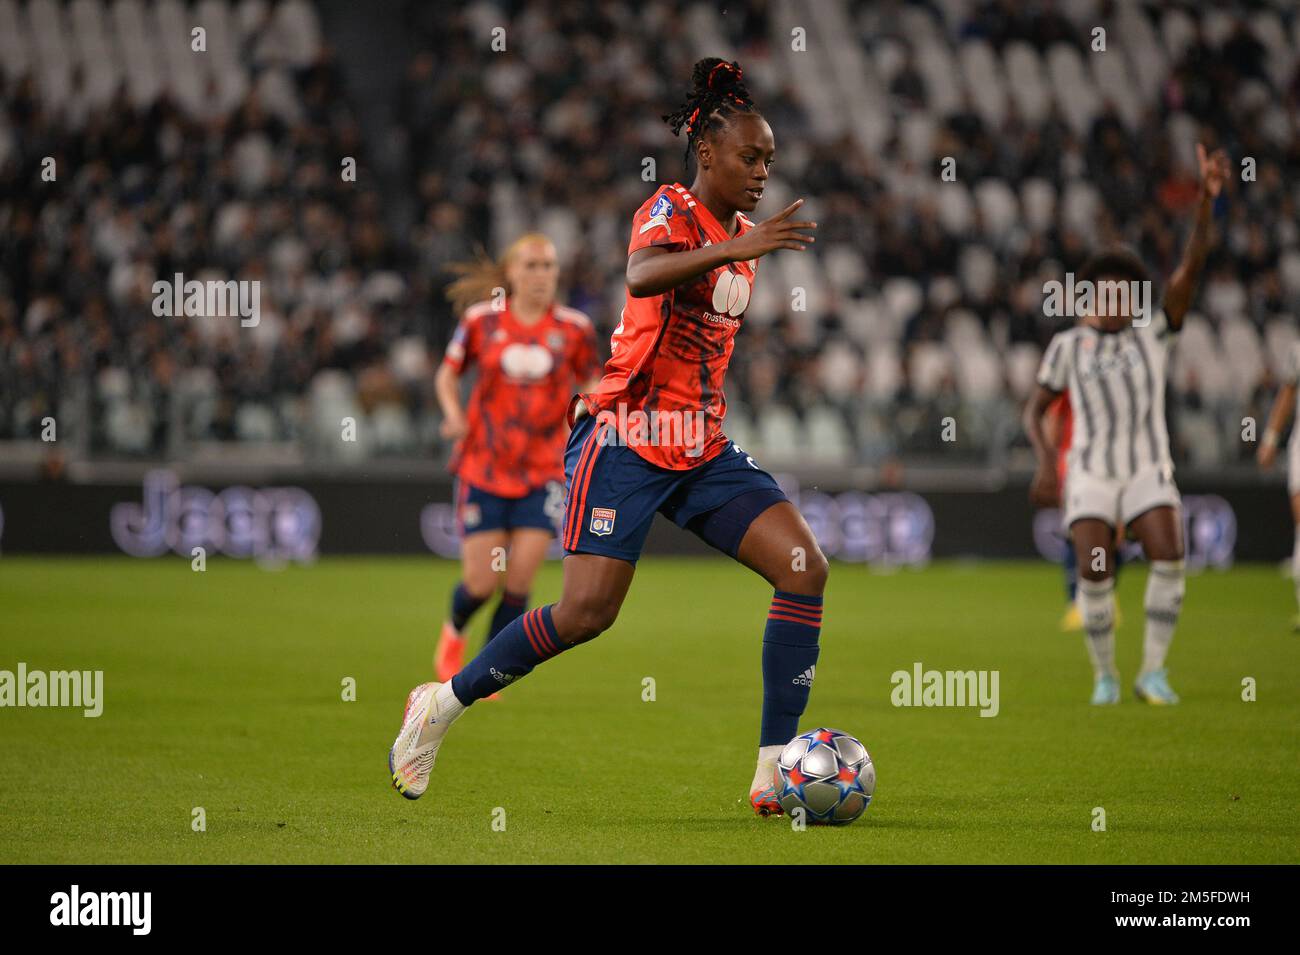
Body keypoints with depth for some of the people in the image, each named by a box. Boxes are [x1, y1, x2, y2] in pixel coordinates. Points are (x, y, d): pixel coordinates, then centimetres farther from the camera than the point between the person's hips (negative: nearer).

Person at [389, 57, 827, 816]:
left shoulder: (741, 235, 14)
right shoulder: (672, 211, -8)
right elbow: (641, 275, -34)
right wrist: (737, 248, -45)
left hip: (703, 449, 7)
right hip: (629, 438, -7)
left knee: (806, 566, -11)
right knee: (587, 612, -15)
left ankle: (776, 768, -10)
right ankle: (443, 703, 8)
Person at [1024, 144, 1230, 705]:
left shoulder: (1154, 333, 4)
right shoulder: (1067, 346, 6)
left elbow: (1190, 268, -7)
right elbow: (1034, 411, 12)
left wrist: (1207, 199, -20)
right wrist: (1045, 461, -7)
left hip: (1149, 470, 0)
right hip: (1090, 473, 0)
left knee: (1168, 557, -23)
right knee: (1094, 575, -16)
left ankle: (1152, 673, -11)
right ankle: (1104, 676, 6)